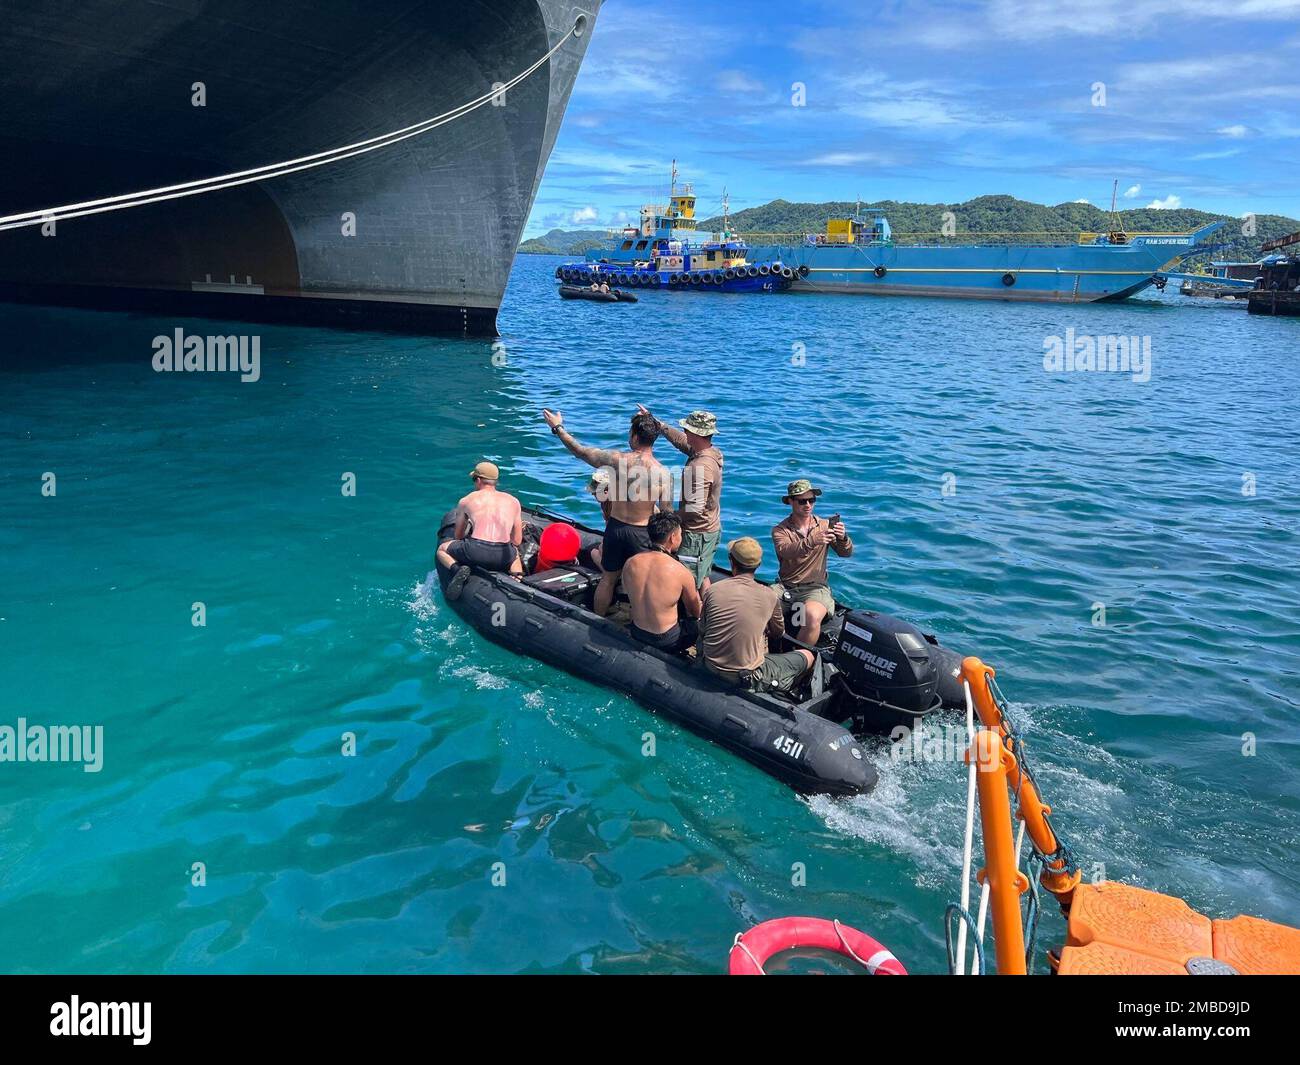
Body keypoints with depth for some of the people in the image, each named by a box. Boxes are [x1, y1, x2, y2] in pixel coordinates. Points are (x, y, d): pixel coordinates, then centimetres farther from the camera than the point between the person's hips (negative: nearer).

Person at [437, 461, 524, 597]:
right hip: (503, 557, 2)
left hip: (475, 552, -2)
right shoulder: (513, 501, 17)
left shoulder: (466, 501, 13)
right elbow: (517, 541, 19)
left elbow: (457, 537, 23)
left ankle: (457, 569, -3)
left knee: (442, 549, 28)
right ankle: (517, 577, 8)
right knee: (515, 551, 41)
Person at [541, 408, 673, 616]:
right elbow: (667, 514, -12)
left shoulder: (617, 460, -14)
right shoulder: (663, 473, -16)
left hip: (615, 527, 2)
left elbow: (579, 451, -1)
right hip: (642, 534, -2)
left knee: (608, 579, 21)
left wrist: (557, 428, 13)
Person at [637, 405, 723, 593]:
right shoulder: (712, 453, 1)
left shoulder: (700, 467, -28)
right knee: (702, 578, 23)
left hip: (697, 535, -10)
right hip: (711, 529, 10)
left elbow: (695, 509, -29)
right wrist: (654, 421, 18)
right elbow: (680, 440, 16)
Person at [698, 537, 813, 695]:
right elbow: (779, 634, 9)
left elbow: (702, 632, 7)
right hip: (746, 675, -4)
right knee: (808, 657, 16)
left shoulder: (712, 590, -5)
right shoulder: (770, 596, -9)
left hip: (710, 668, 4)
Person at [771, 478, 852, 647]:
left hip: (816, 588, 0)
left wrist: (842, 538, -27)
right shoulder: (780, 530, 3)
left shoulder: (824, 526, 7)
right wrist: (811, 542, -38)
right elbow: (784, 551, -20)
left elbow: (845, 553, -3)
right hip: (785, 587, 0)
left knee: (812, 617, -33)